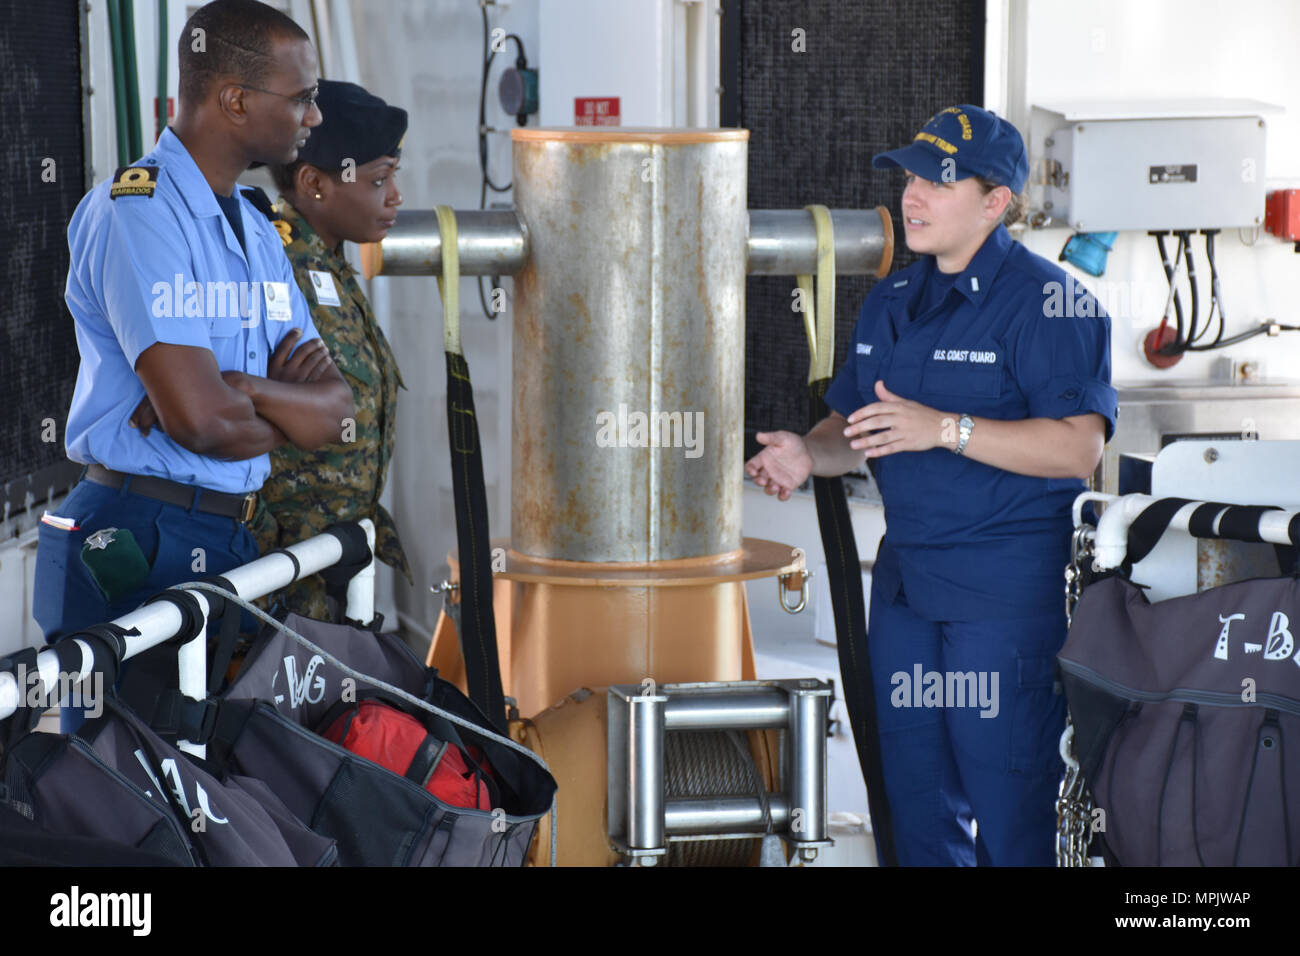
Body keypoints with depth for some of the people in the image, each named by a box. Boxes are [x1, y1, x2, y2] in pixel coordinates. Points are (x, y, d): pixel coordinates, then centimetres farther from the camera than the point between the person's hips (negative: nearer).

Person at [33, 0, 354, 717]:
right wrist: (291, 412, -2)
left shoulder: (258, 232, 17)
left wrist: (234, 387, -13)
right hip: (131, 549, -9)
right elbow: (199, 417, -22)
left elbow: (333, 410, 7)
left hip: (232, 546, 9)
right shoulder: (134, 211, -12)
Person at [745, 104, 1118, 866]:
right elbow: (852, 422, 20)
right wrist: (808, 453, -3)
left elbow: (1079, 447, -21)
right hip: (906, 570, 8)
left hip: (1009, 584, -8)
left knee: (1007, 800, -4)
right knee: (916, 790, 14)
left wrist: (945, 430, -28)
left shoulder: (1045, 301, -11)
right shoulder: (893, 302, 13)